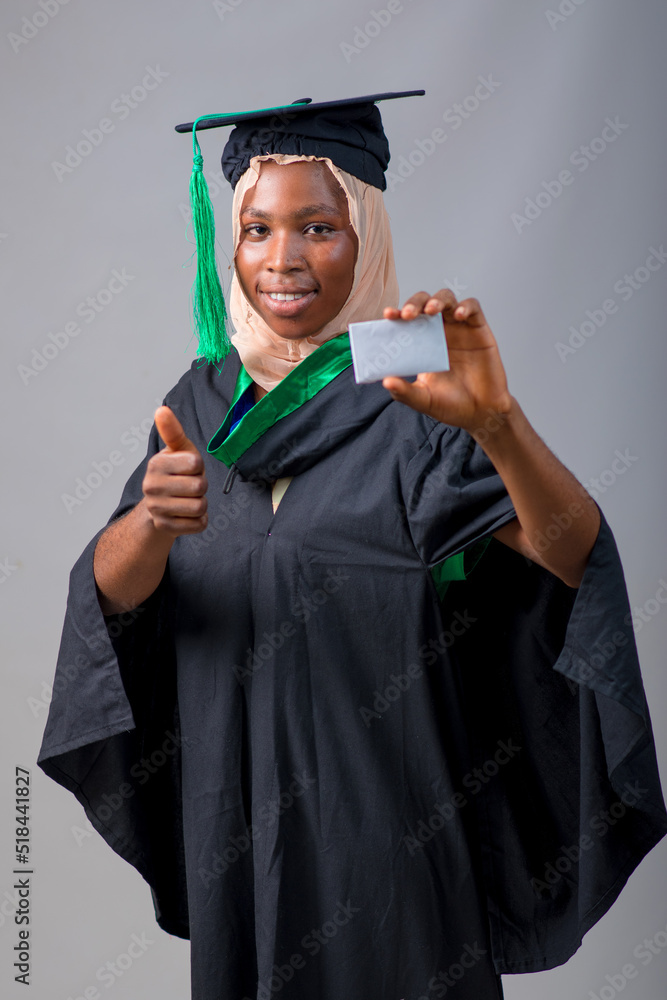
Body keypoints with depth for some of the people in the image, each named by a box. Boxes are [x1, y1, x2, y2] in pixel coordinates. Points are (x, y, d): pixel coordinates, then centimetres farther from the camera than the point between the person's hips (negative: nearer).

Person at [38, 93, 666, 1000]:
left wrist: (499, 422, -44)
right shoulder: (206, 398, 2)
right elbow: (111, 591, -7)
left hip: (385, 816, -4)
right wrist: (153, 520, -30)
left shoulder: (413, 401, -12)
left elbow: (575, 556, -25)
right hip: (232, 808, 4)